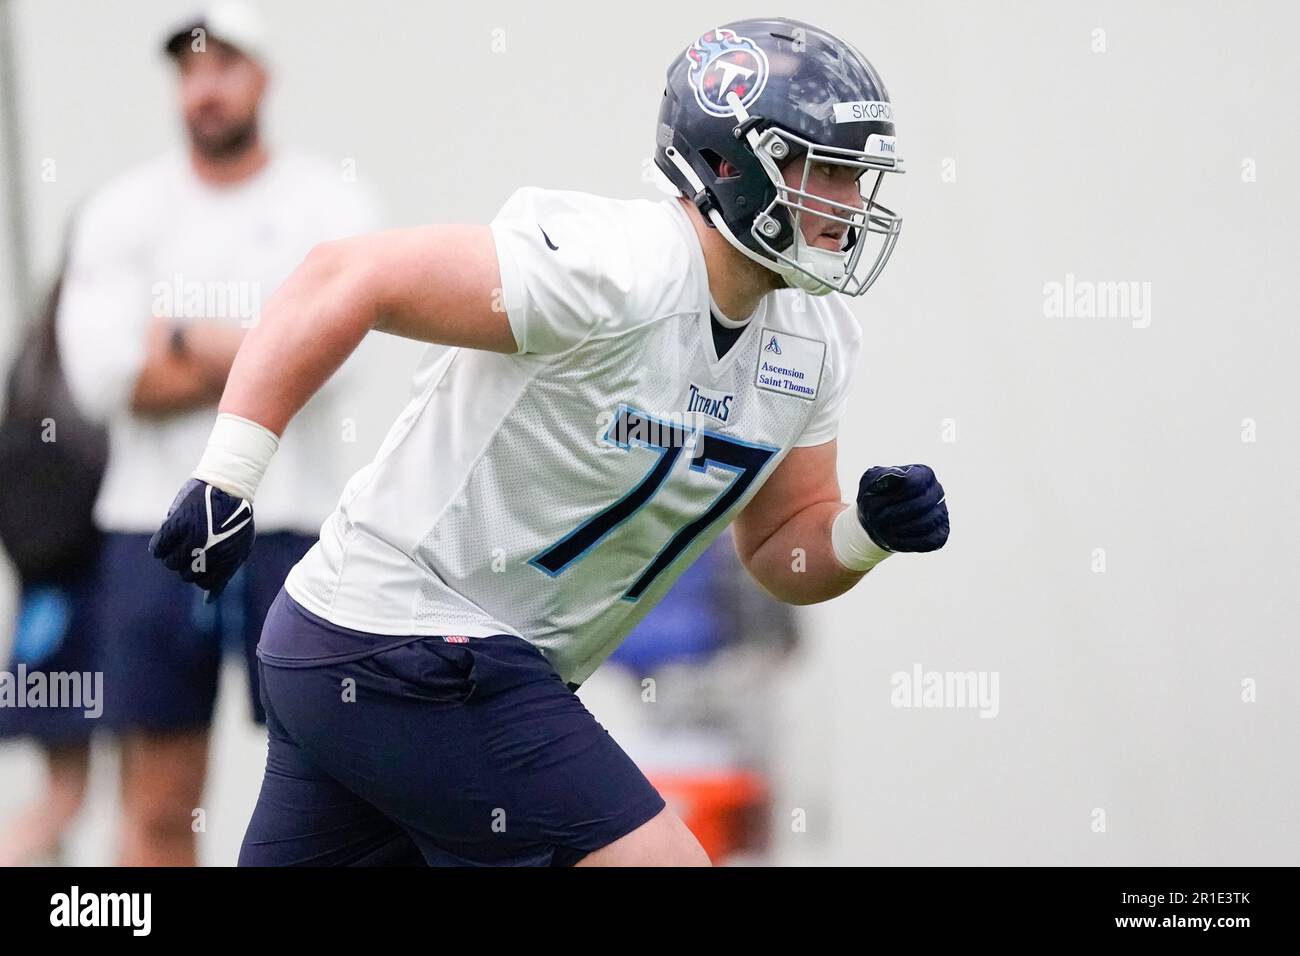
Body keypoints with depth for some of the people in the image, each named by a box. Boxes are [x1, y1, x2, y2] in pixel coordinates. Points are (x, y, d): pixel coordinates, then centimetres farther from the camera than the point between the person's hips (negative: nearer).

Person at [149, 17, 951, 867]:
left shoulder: (814, 344, 5)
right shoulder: (613, 273, -22)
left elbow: (782, 549, 14)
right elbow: (351, 278, -20)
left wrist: (868, 533, -8)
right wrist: (226, 478, -22)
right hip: (409, 646, -9)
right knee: (660, 859, -11)